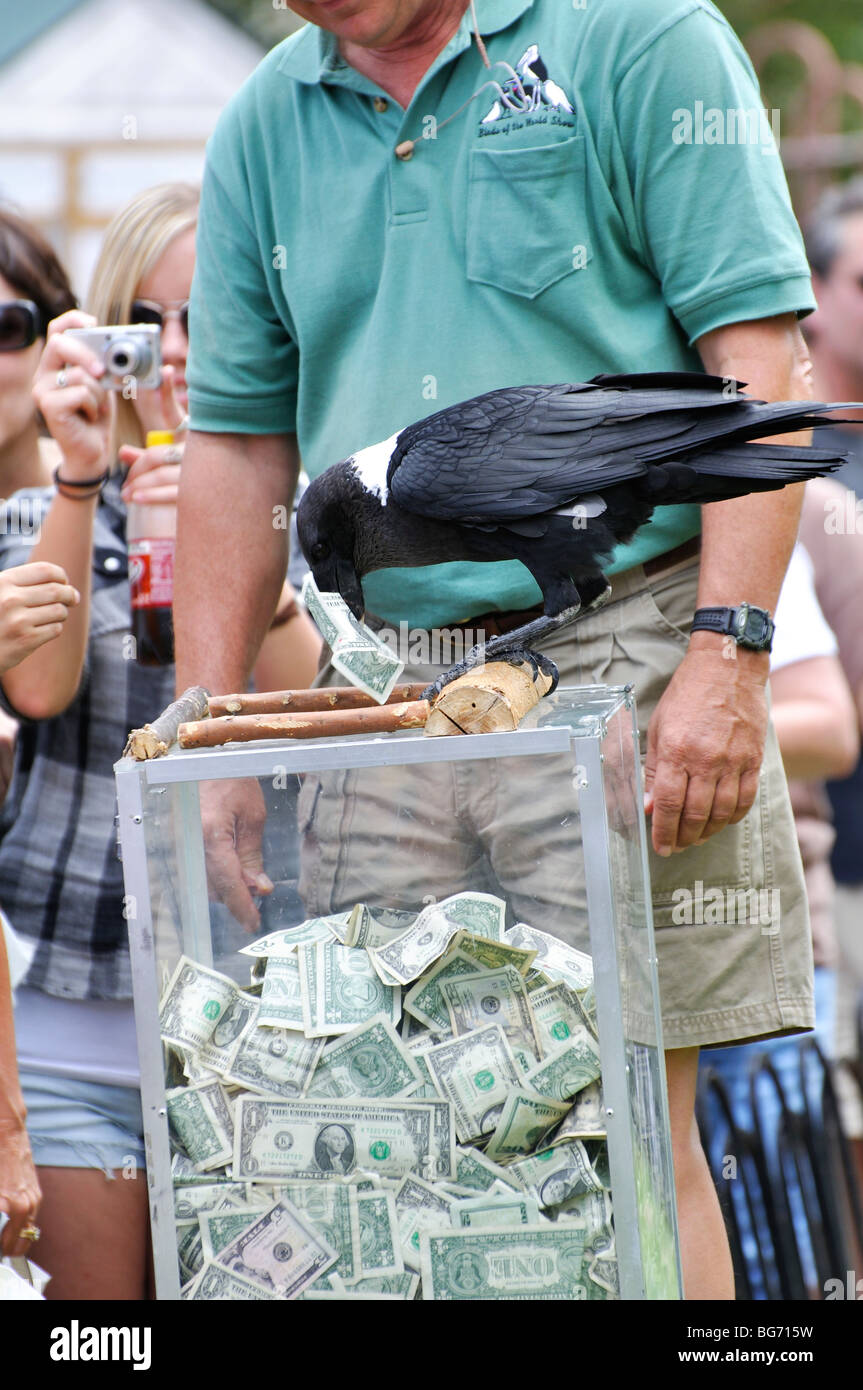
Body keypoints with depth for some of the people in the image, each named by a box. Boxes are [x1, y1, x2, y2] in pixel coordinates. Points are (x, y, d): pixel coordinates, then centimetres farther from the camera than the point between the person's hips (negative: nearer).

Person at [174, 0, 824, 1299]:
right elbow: (240, 445, 17)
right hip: (392, 685, 5)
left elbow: (762, 363, -8)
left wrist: (727, 658, -16)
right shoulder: (264, 128, 14)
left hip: (624, 665, -5)